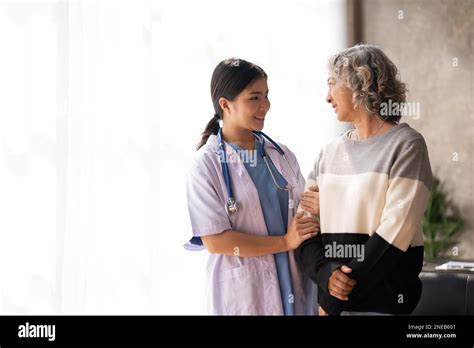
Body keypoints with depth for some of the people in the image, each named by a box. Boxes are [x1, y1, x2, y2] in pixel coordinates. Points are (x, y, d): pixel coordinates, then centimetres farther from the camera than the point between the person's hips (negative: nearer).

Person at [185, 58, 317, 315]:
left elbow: (304, 214, 9)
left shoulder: (281, 155, 5)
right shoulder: (207, 165, -10)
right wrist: (286, 242, -13)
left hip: (295, 285, 5)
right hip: (244, 294, -4)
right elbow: (214, 240, -15)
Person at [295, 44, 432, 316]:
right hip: (332, 293, 5)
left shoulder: (405, 145, -7)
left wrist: (334, 301, -16)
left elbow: (396, 230, -16)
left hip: (384, 301, -5)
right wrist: (326, 274, -16)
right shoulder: (331, 152, 9)